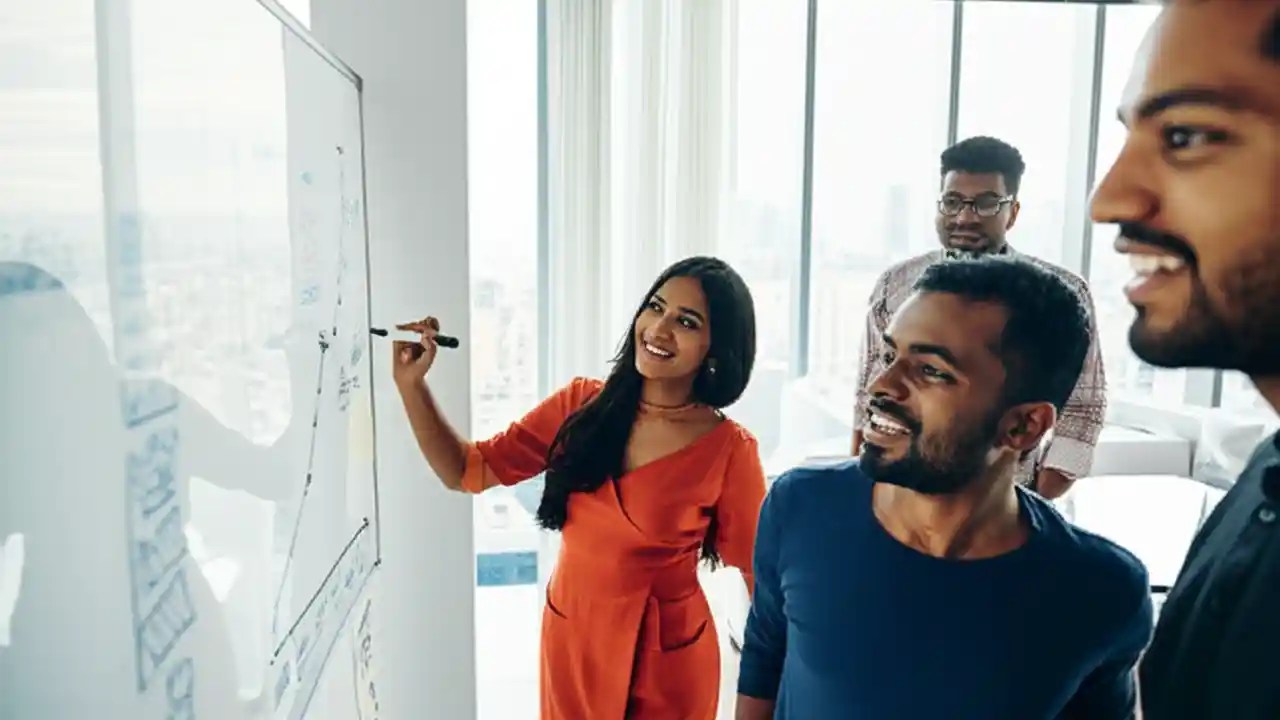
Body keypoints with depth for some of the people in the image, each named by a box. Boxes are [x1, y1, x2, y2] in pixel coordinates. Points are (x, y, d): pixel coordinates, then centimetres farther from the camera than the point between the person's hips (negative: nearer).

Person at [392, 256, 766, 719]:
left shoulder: (730, 451, -17)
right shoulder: (582, 404, -9)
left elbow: (761, 573, -8)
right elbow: (466, 471, -4)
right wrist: (411, 384, -17)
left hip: (666, 660, -3)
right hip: (569, 641, 3)